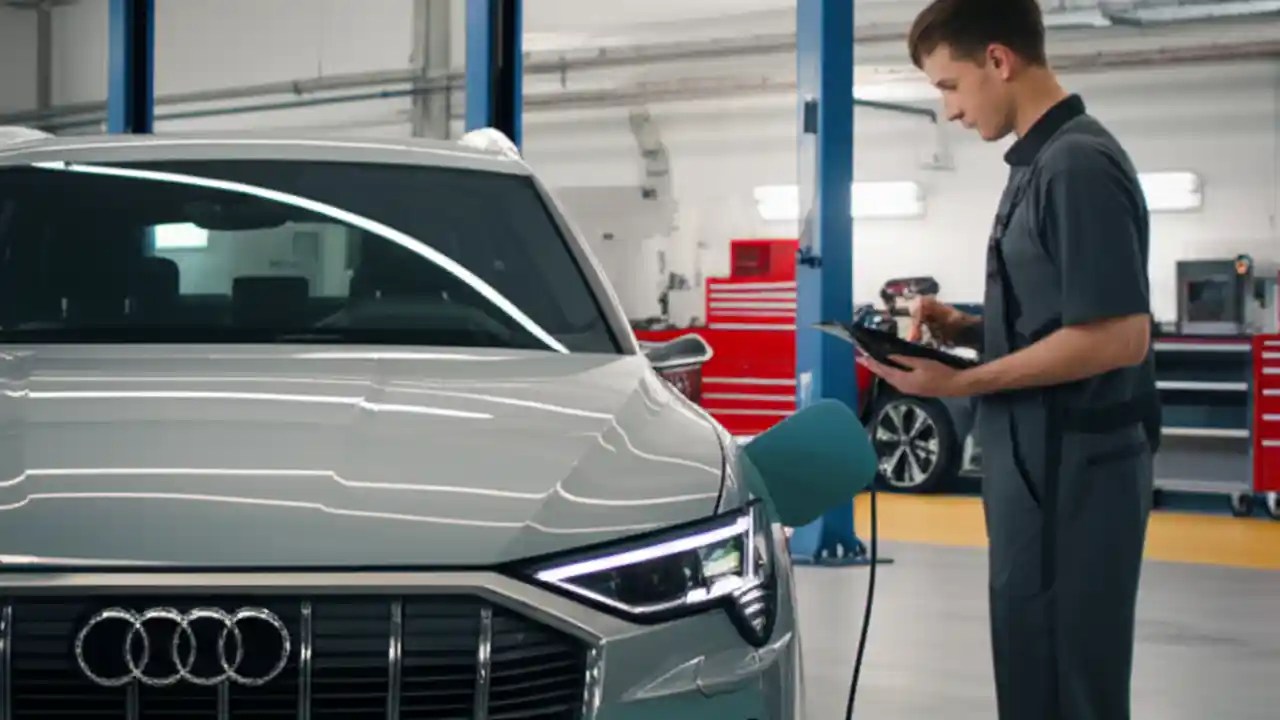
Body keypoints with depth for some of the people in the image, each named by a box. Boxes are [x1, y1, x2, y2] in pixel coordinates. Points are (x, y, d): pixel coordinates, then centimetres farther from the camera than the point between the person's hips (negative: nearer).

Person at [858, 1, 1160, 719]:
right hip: (1043, 468, 10)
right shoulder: (1042, 162, 14)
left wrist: (963, 384, -19)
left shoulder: (1078, 164, -16)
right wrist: (965, 328, 7)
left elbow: (1118, 334, -23)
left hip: (1071, 472, -10)